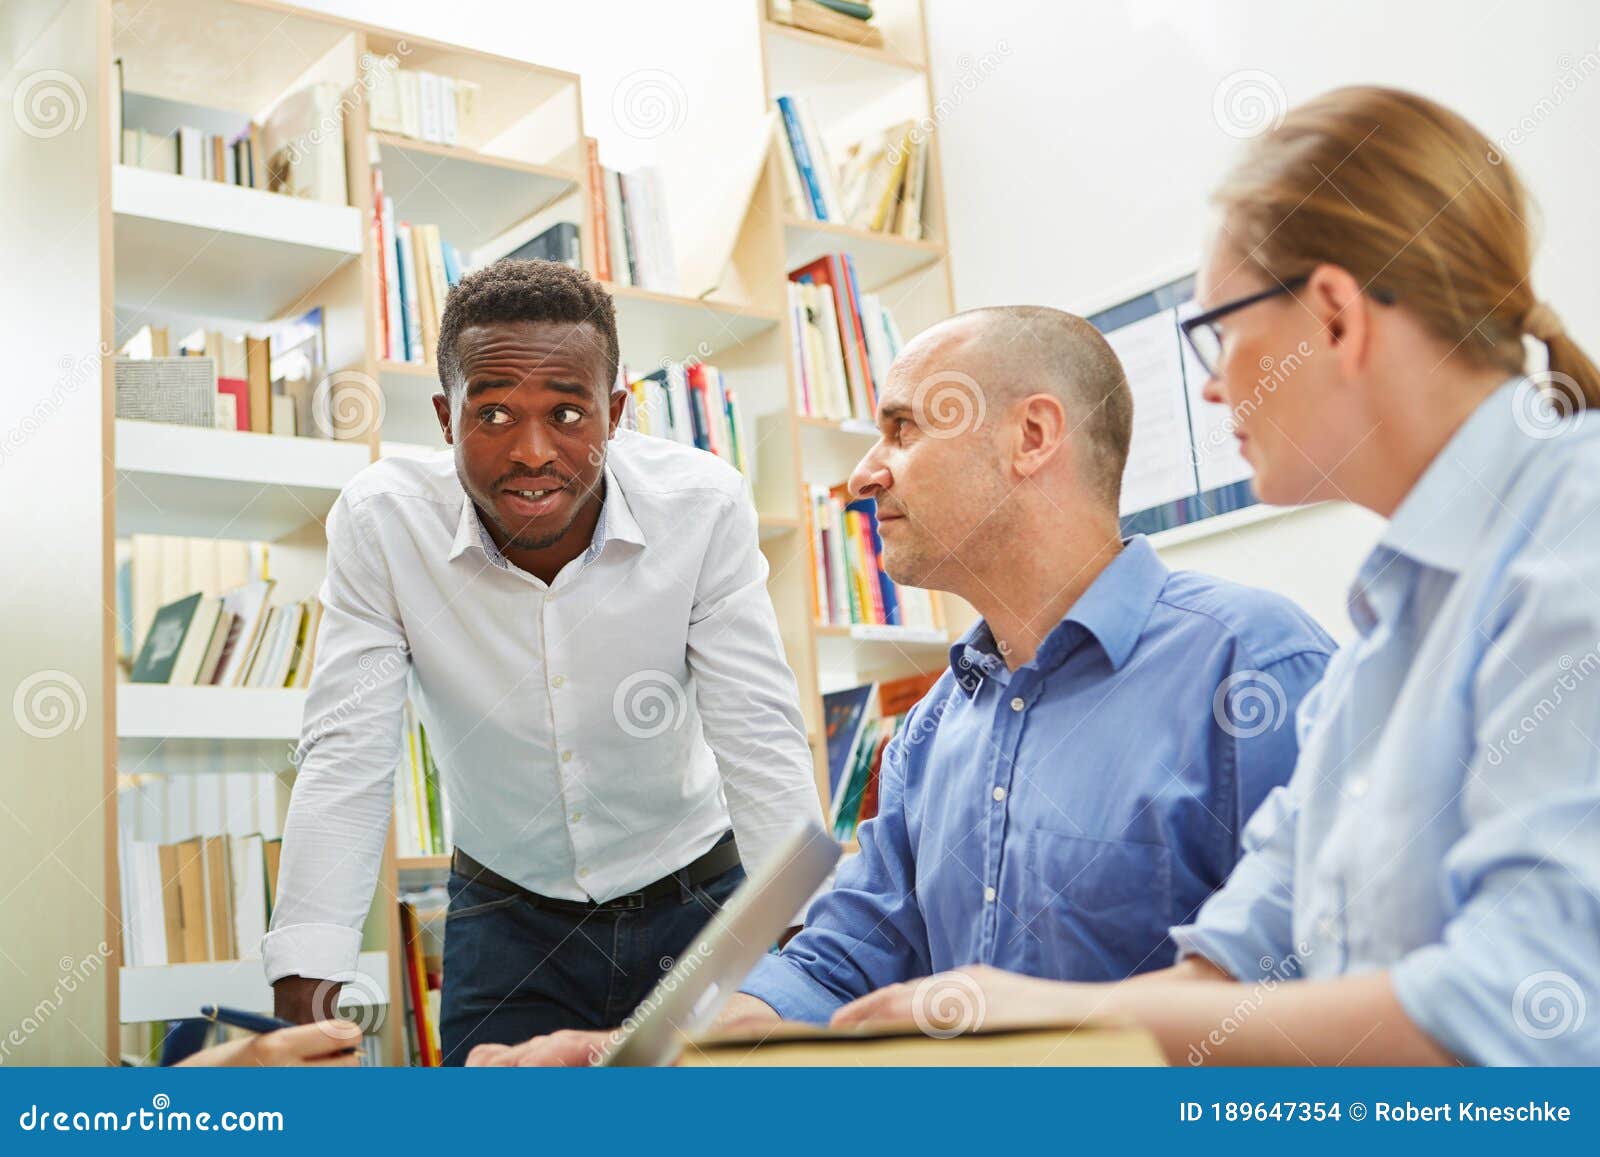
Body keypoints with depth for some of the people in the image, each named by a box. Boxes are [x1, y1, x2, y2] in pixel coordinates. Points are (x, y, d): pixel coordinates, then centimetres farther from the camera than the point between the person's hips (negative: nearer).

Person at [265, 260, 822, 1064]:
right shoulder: (379, 521, -19)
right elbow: (345, 759, -19)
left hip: (694, 901, 0)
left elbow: (760, 745, -19)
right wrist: (303, 990, -28)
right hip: (506, 920, 0)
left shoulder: (705, 506, -20)